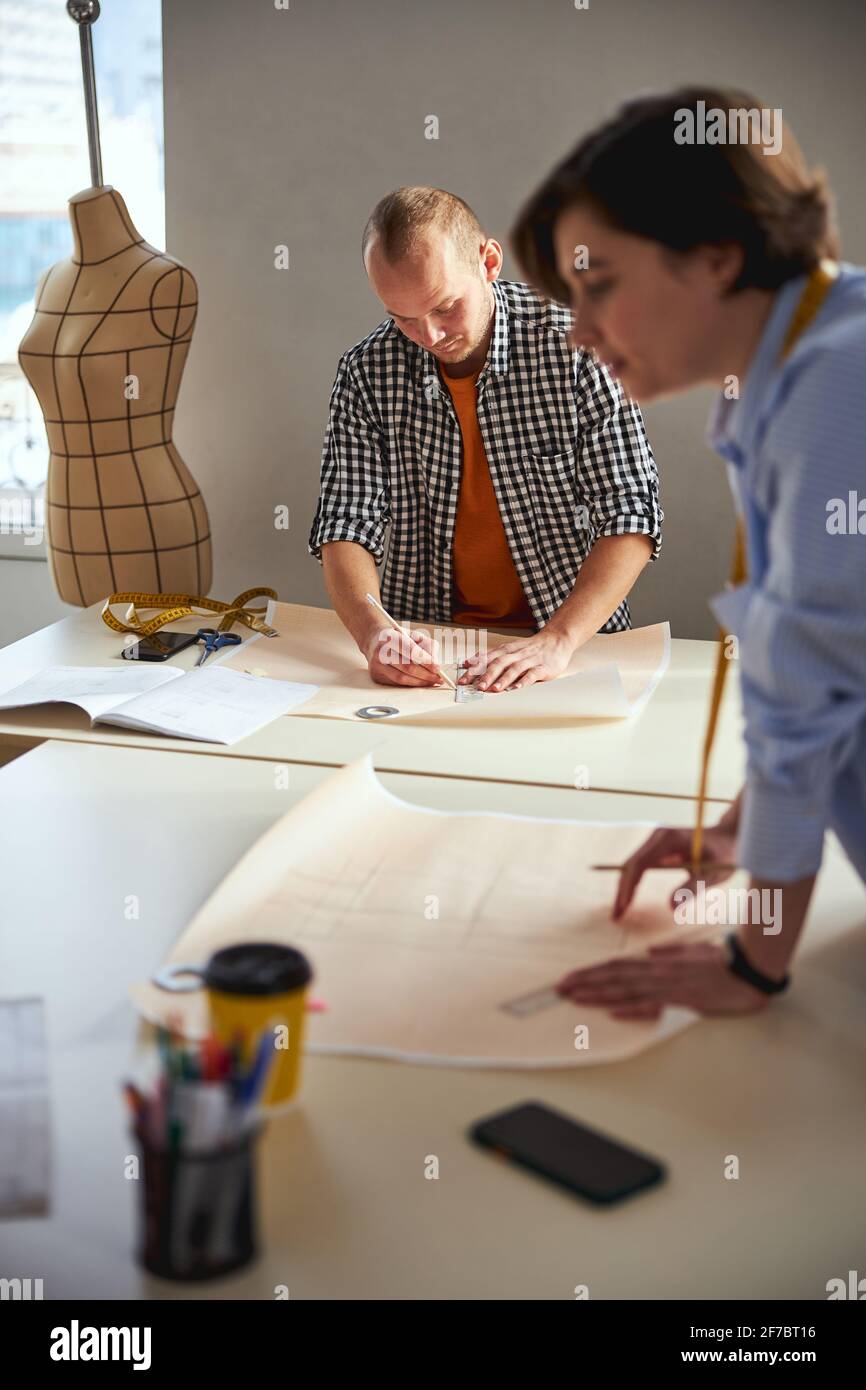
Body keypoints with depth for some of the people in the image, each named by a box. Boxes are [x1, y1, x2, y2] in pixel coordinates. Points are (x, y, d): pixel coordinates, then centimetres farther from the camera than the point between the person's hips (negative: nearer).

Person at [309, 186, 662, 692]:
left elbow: (630, 517, -12)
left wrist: (558, 641, -25)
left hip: (574, 637, -3)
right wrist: (375, 634, -27)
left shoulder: (574, 345, -11)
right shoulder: (367, 371, -4)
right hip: (426, 647, 3)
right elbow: (347, 524, -6)